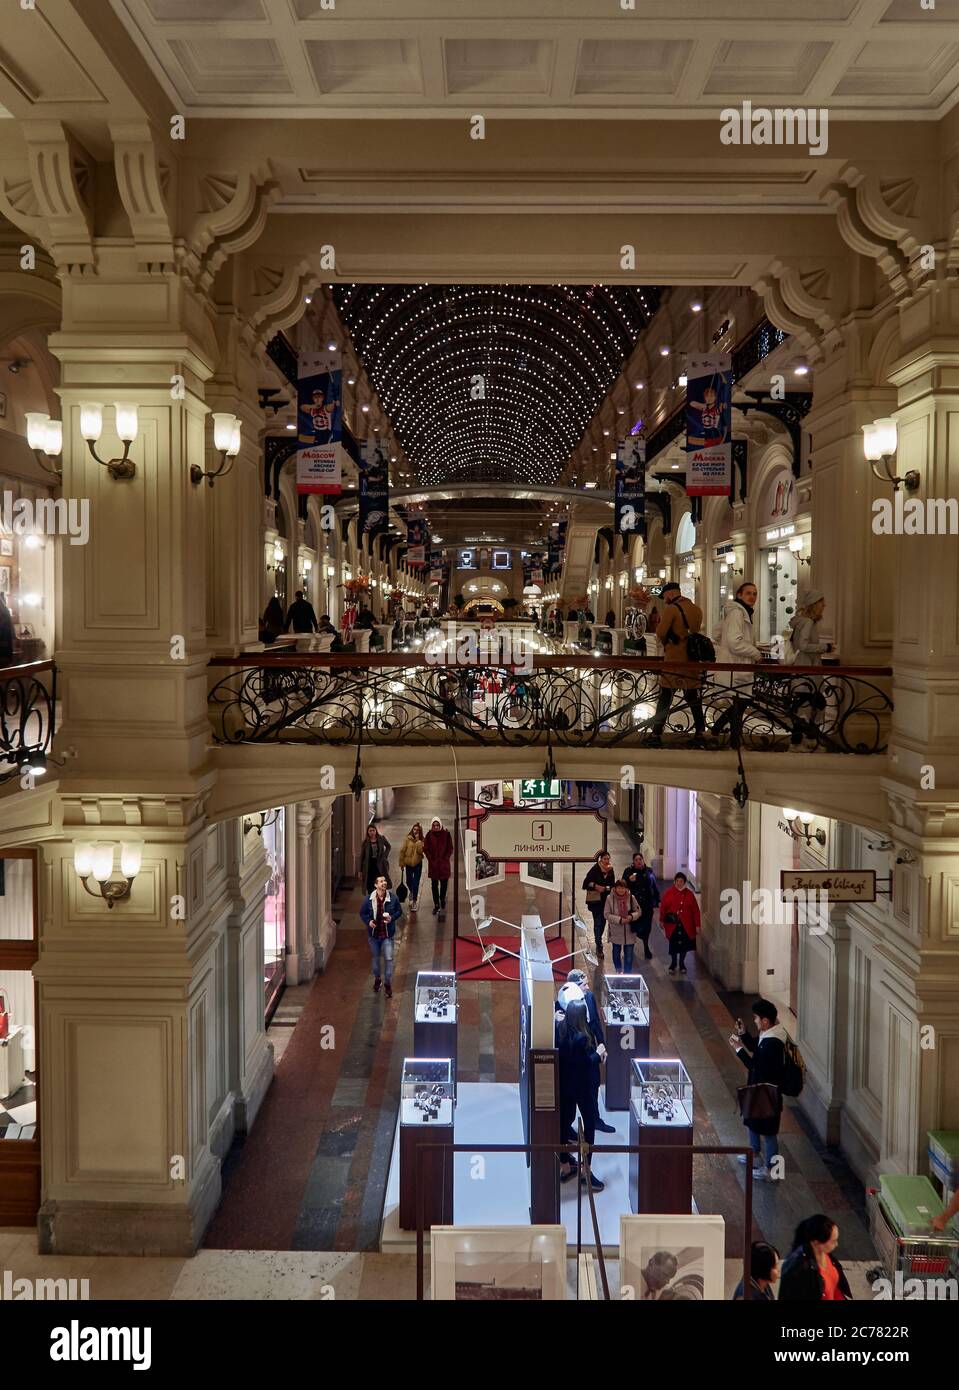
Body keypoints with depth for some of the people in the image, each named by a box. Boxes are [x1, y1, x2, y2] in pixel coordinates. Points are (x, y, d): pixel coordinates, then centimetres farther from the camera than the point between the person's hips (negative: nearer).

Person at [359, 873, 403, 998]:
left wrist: (392, 918, -16)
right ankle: (377, 979, 40)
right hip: (373, 934, 1)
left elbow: (399, 911, 2)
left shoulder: (393, 898, -11)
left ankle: (388, 984, 11)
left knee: (388, 958, -4)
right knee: (376, 958, 18)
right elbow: (362, 913, 3)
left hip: (387, 934, -1)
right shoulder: (369, 899, -10)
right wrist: (368, 921, -15)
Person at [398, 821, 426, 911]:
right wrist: (401, 863, -1)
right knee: (409, 882, 14)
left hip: (418, 864, -1)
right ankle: (412, 891, 47)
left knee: (416, 883, -4)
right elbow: (402, 851, -1)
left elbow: (420, 850, -19)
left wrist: (418, 840, -21)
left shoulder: (422, 840, -4)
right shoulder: (408, 839, -5)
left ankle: (414, 901, 4)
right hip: (408, 864, 1)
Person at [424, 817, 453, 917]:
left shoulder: (446, 834, -3)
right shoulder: (429, 834, -2)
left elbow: (450, 848, 1)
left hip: (444, 864, -1)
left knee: (444, 883, 2)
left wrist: (445, 858, -8)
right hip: (433, 864, 1)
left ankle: (442, 901, 24)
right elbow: (426, 849, 2)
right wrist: (431, 860, -7)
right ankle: (436, 905, 11)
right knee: (434, 885, 4)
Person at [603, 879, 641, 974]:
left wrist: (632, 916, -20)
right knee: (616, 953, 19)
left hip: (629, 932, 0)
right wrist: (619, 920, -21)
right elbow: (606, 914, -10)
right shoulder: (610, 898, -11)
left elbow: (638, 911, 1)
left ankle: (627, 973, 15)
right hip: (615, 932, 0)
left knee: (629, 955, 1)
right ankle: (618, 971, 42)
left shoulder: (631, 898, -7)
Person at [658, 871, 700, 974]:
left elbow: (695, 910, 2)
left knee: (684, 945, 9)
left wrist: (697, 925, 0)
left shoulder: (689, 894, 0)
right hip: (672, 924, -1)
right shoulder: (668, 893, -3)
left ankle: (681, 964, 27)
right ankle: (673, 964, 23)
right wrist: (661, 920, 6)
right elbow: (663, 907, 4)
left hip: (686, 925, 1)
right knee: (673, 945, 4)